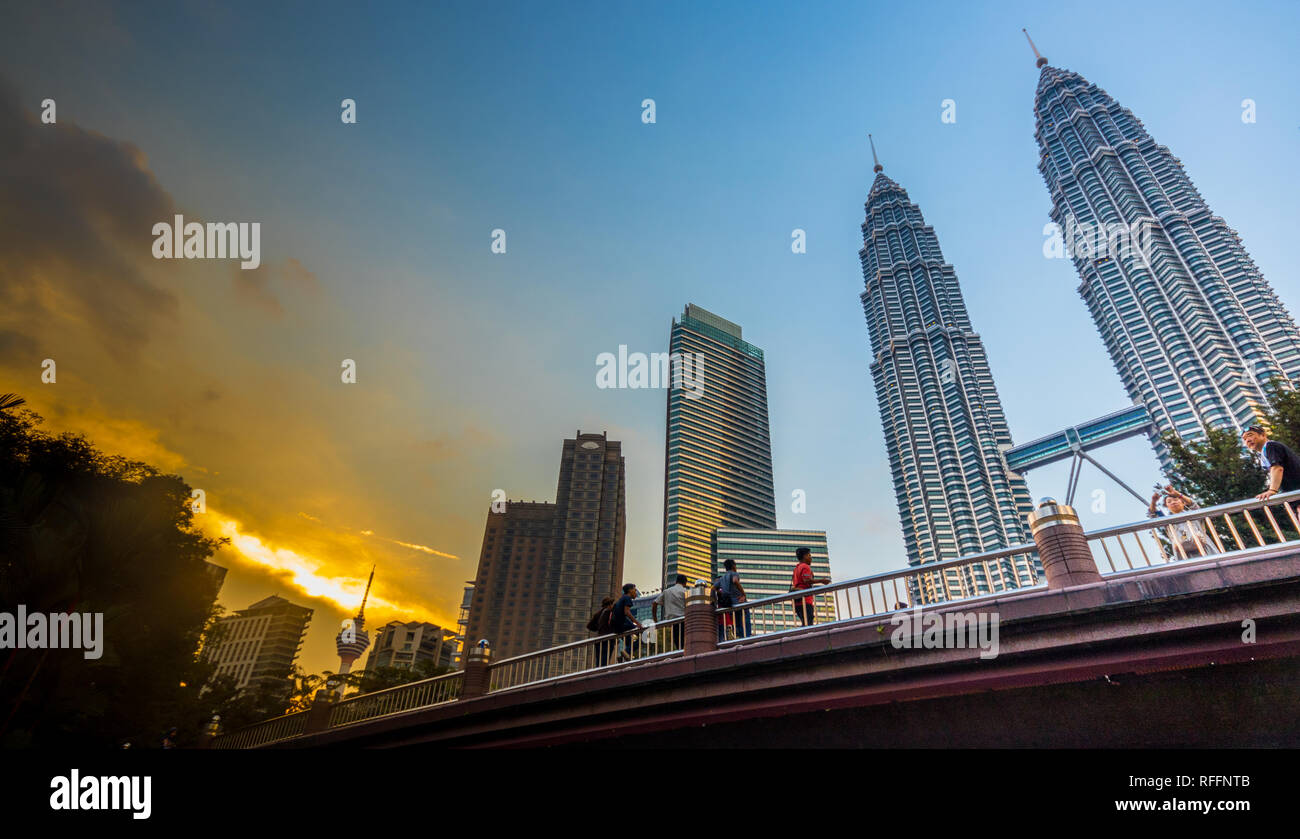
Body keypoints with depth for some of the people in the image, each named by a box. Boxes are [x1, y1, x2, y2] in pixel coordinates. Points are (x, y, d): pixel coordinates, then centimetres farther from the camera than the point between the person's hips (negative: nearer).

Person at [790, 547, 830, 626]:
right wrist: (821, 581, -11)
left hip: (797, 601, 9)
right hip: (804, 599, -9)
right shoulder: (805, 566, -4)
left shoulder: (797, 568, 25)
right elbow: (807, 580, -18)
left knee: (805, 624, 7)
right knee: (808, 624, -15)